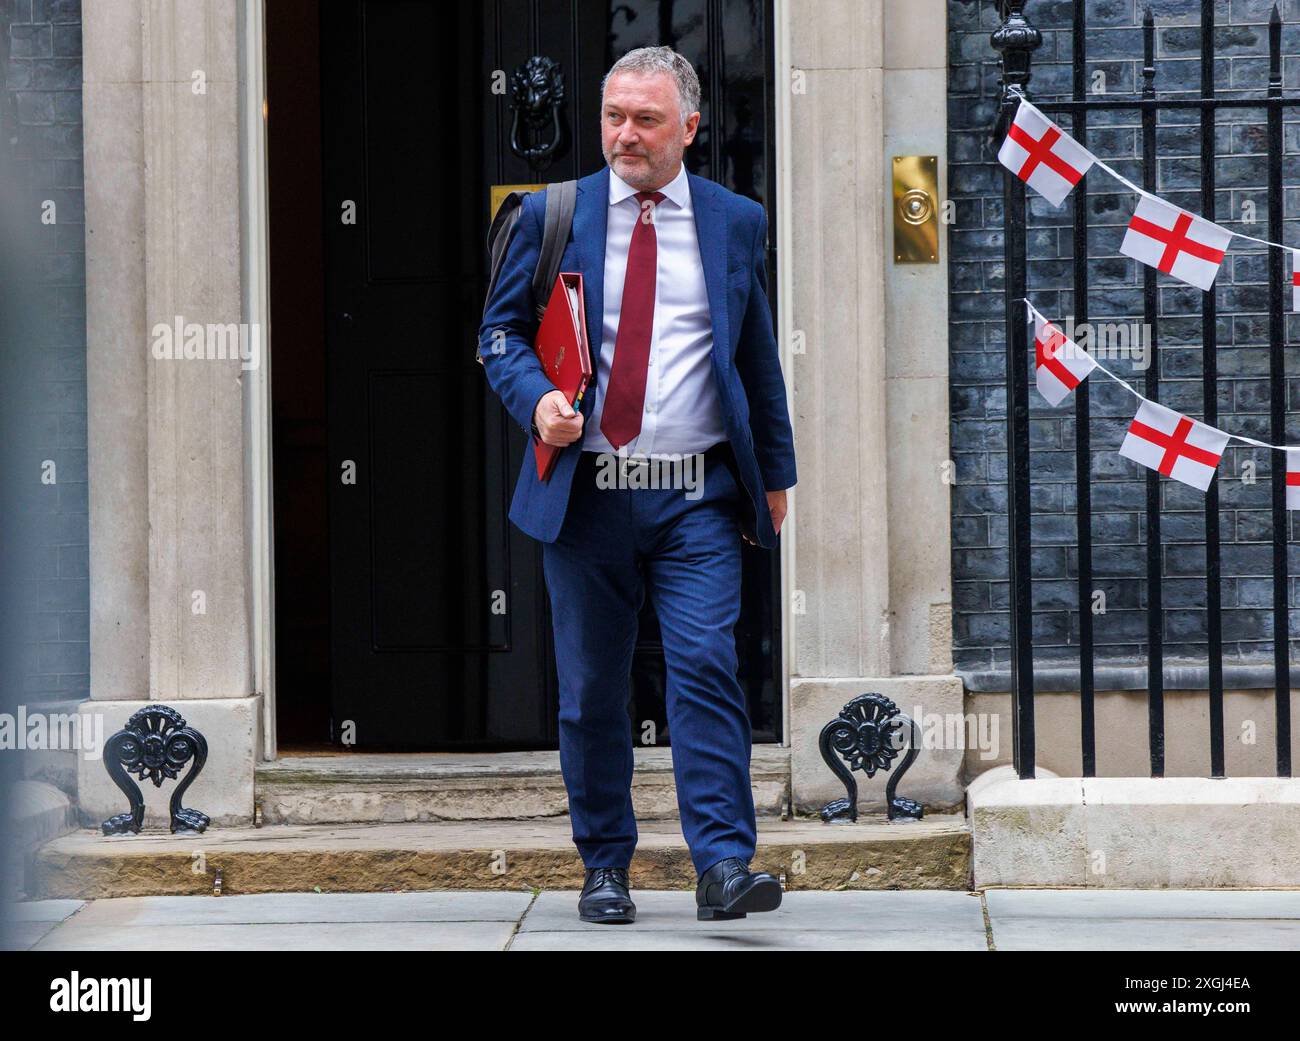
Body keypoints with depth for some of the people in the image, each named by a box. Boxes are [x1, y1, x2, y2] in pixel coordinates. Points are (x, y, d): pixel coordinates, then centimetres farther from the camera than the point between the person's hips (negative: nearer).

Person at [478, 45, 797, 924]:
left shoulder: (738, 223, 9)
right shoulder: (551, 217, 6)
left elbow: (760, 357, 15)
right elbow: (502, 331, 9)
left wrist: (776, 473, 16)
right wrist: (537, 396, -11)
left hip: (699, 497, -1)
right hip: (585, 491, 1)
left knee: (707, 669, -13)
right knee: (591, 690, 5)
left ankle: (725, 865, -14)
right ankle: (605, 868, 17)